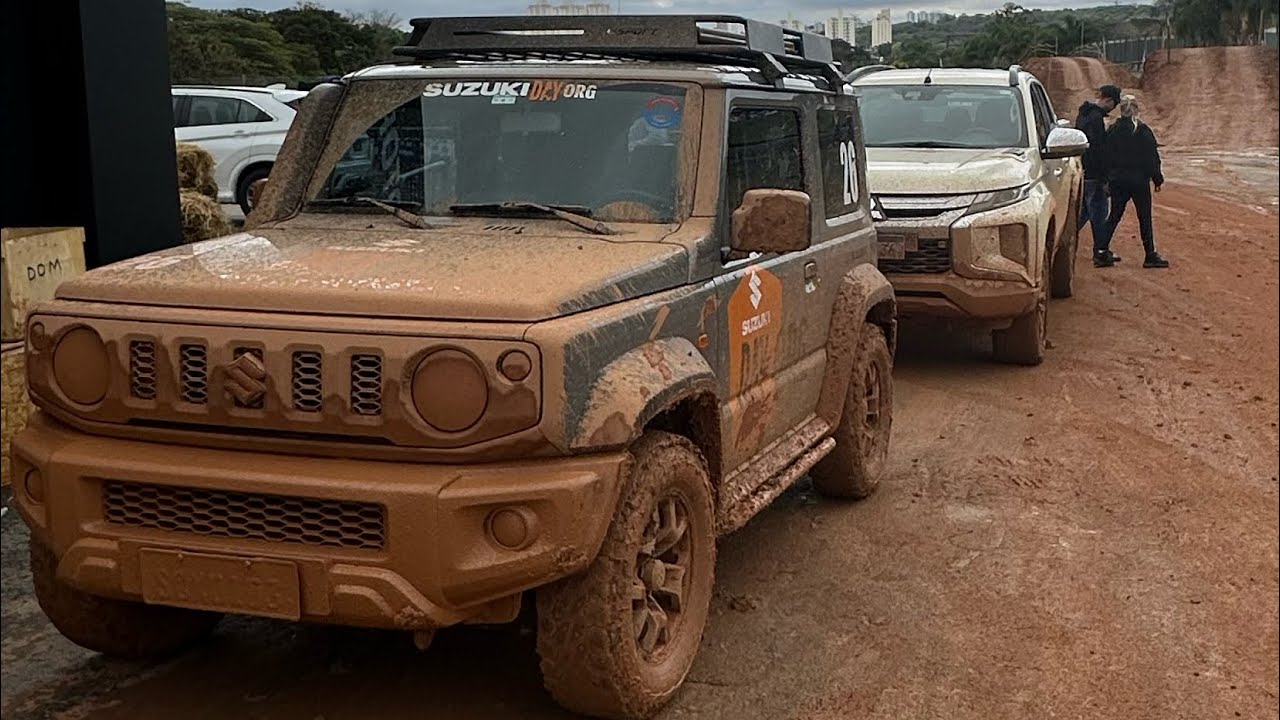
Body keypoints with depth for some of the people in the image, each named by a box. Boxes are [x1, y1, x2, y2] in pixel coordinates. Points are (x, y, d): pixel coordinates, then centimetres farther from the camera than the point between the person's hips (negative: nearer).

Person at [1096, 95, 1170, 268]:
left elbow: (1107, 156, 7)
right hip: (1139, 180, -4)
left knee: (1114, 216, 11)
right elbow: (1152, 157, -7)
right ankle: (1150, 256, 6)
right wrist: (1157, 179, 1)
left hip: (1117, 181, 4)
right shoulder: (1143, 131, -9)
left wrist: (1108, 178, 14)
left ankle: (1102, 252, 6)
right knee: (1145, 218, 3)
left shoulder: (1112, 130, 2)